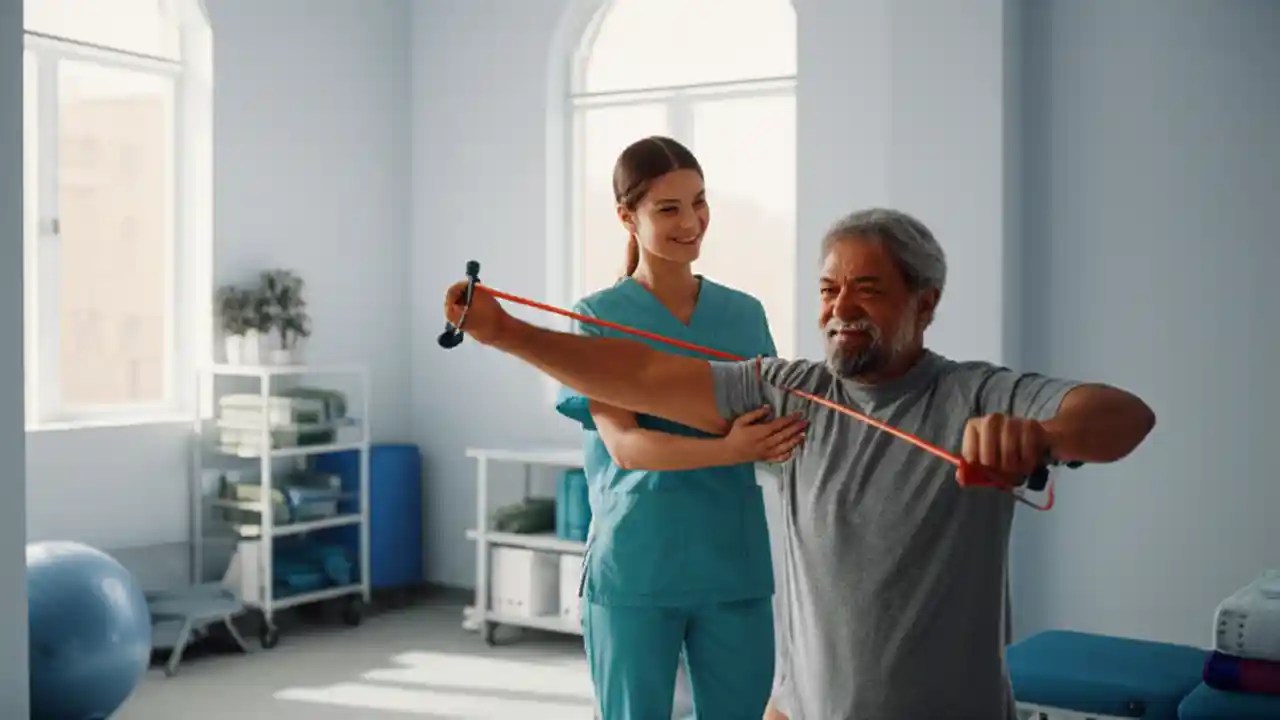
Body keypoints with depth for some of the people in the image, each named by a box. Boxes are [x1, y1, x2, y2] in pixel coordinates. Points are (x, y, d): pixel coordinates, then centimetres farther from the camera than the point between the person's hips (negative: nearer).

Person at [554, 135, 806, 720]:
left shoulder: (745, 313, 7)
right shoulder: (599, 317, -5)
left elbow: (774, 429, 12)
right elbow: (624, 446, -16)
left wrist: (793, 432, -11)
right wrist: (730, 451, -30)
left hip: (735, 565, 4)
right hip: (634, 568, -3)